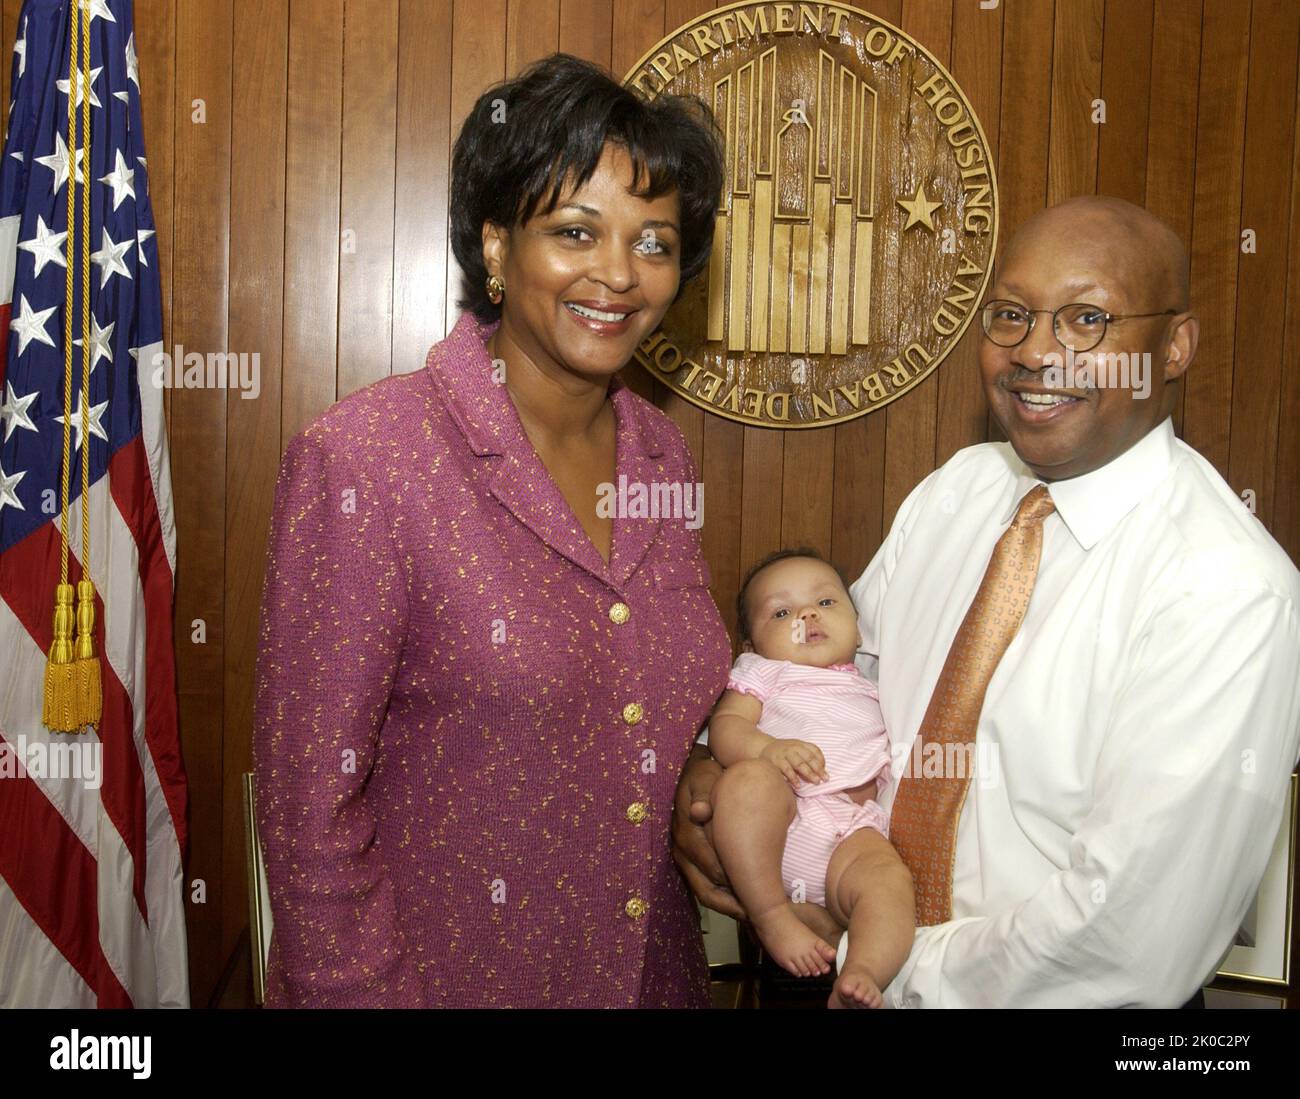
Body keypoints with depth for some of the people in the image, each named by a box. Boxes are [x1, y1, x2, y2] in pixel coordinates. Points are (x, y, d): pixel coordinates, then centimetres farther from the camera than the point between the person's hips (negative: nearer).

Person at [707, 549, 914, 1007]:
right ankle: (773, 915, -26)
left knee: (889, 878, -30)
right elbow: (724, 726, 4)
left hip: (851, 828, 2)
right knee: (749, 778, -35)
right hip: (766, 829, -2)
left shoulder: (874, 688, 32)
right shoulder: (762, 673, 22)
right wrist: (768, 748, -18)